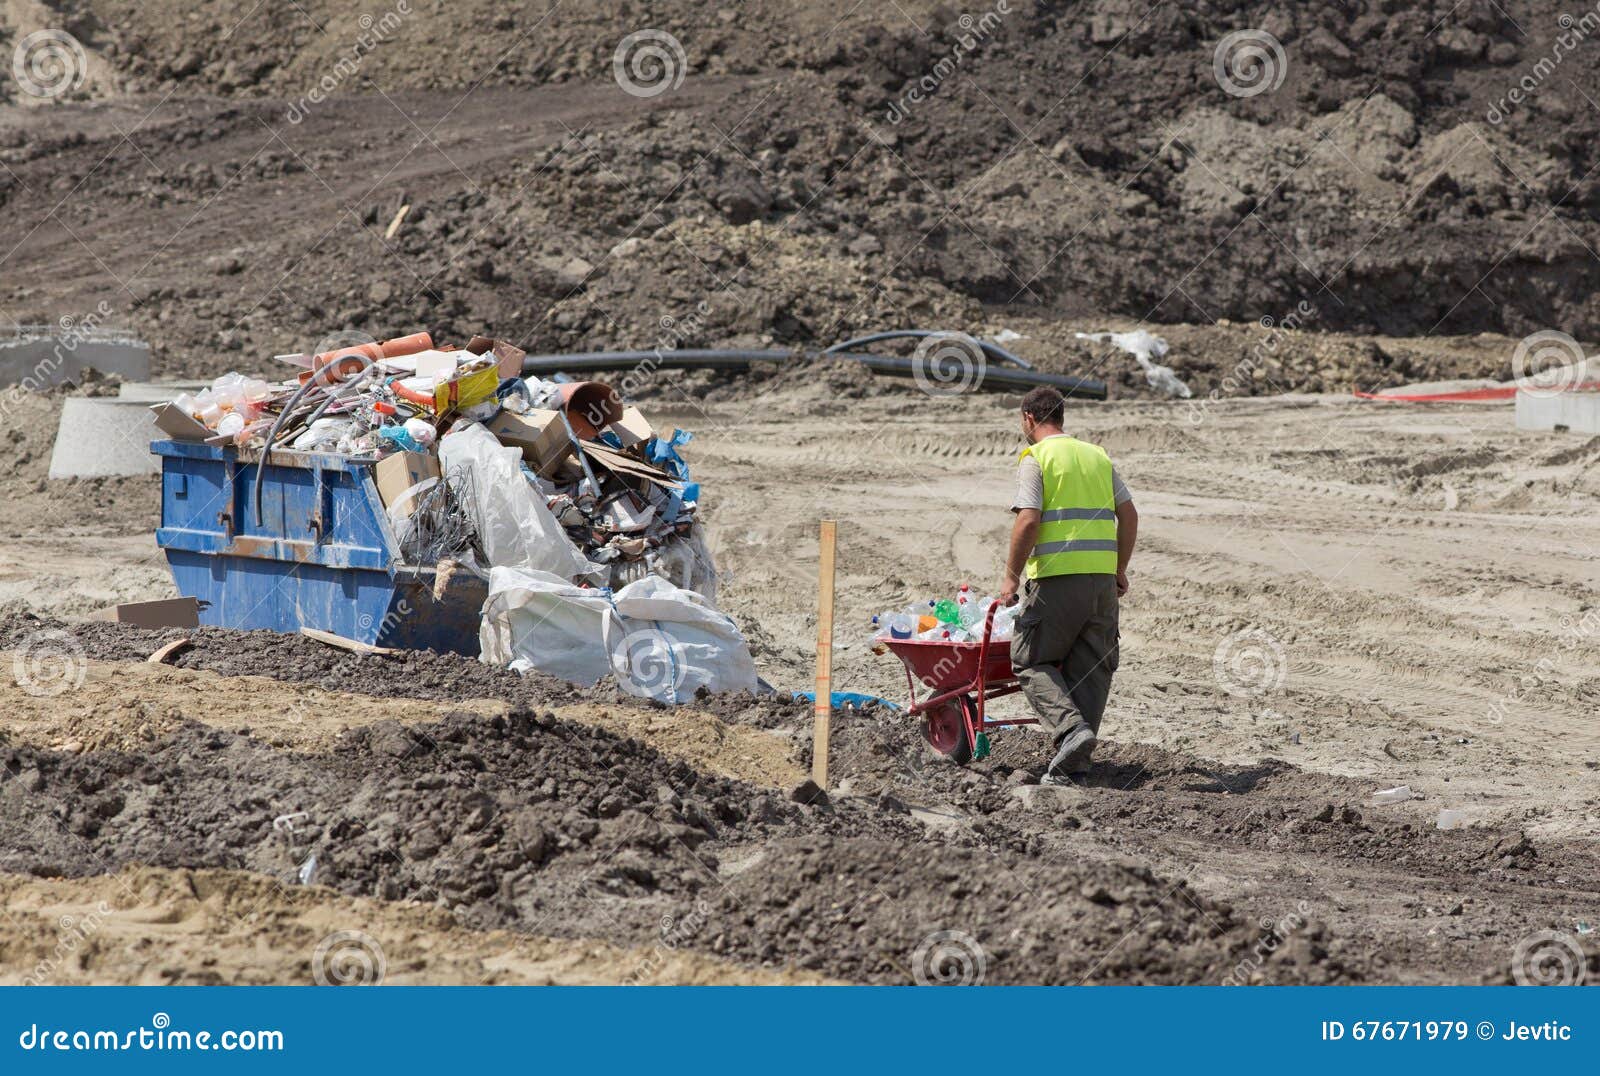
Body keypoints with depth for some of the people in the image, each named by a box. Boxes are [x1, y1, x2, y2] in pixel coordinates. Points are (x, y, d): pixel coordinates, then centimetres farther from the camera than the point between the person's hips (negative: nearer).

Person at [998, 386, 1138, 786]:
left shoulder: (1035, 459, -4)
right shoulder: (1097, 456, 15)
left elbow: (1028, 521, -14)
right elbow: (1129, 515, 14)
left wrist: (1012, 576, -6)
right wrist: (1120, 569, 22)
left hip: (1056, 577, -6)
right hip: (1101, 577, 6)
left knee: (1031, 661, 6)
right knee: (1091, 668, 8)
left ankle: (1071, 727, -18)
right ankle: (1073, 766, 5)